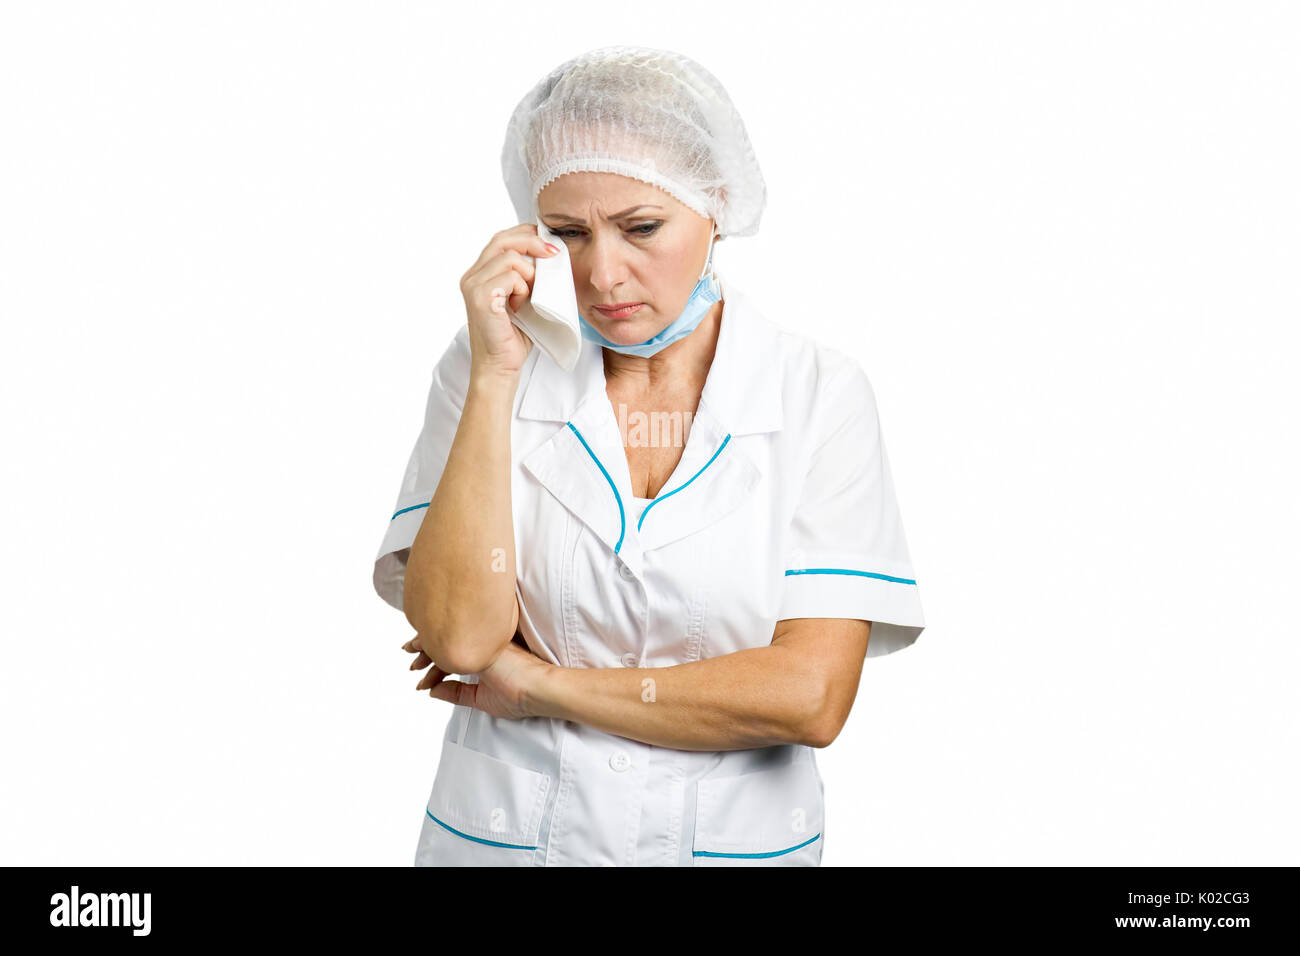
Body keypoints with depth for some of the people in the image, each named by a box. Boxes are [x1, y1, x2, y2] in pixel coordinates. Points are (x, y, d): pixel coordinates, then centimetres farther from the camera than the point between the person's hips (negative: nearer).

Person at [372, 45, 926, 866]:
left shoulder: (820, 392, -12)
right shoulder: (486, 369, -8)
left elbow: (808, 697, -18)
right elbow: (457, 636, -18)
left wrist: (540, 682, -14)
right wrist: (496, 373, -22)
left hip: (735, 836, 0)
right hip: (504, 832, 1)